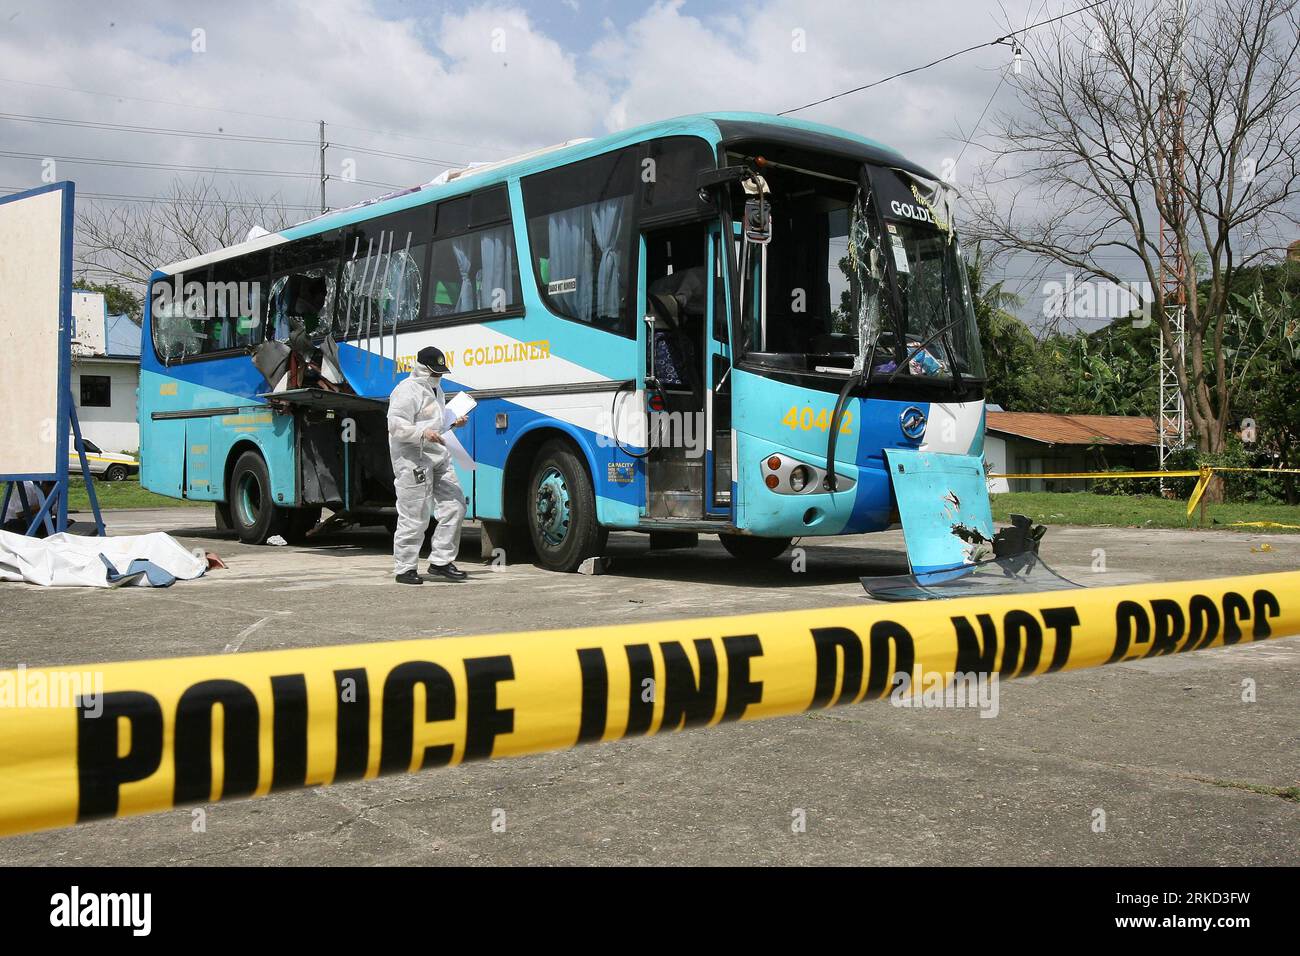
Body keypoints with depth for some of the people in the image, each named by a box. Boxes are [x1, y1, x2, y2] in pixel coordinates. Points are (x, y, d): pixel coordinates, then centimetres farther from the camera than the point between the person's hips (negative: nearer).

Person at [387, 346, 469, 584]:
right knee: (414, 517, -6)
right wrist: (423, 433, -30)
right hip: (414, 461, -9)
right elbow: (395, 426, -18)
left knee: (454, 506, 6)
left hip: (439, 459, 9)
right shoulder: (407, 390, -10)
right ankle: (404, 568, 5)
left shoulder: (436, 389, 20)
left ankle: (440, 561, 14)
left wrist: (453, 423, 15)